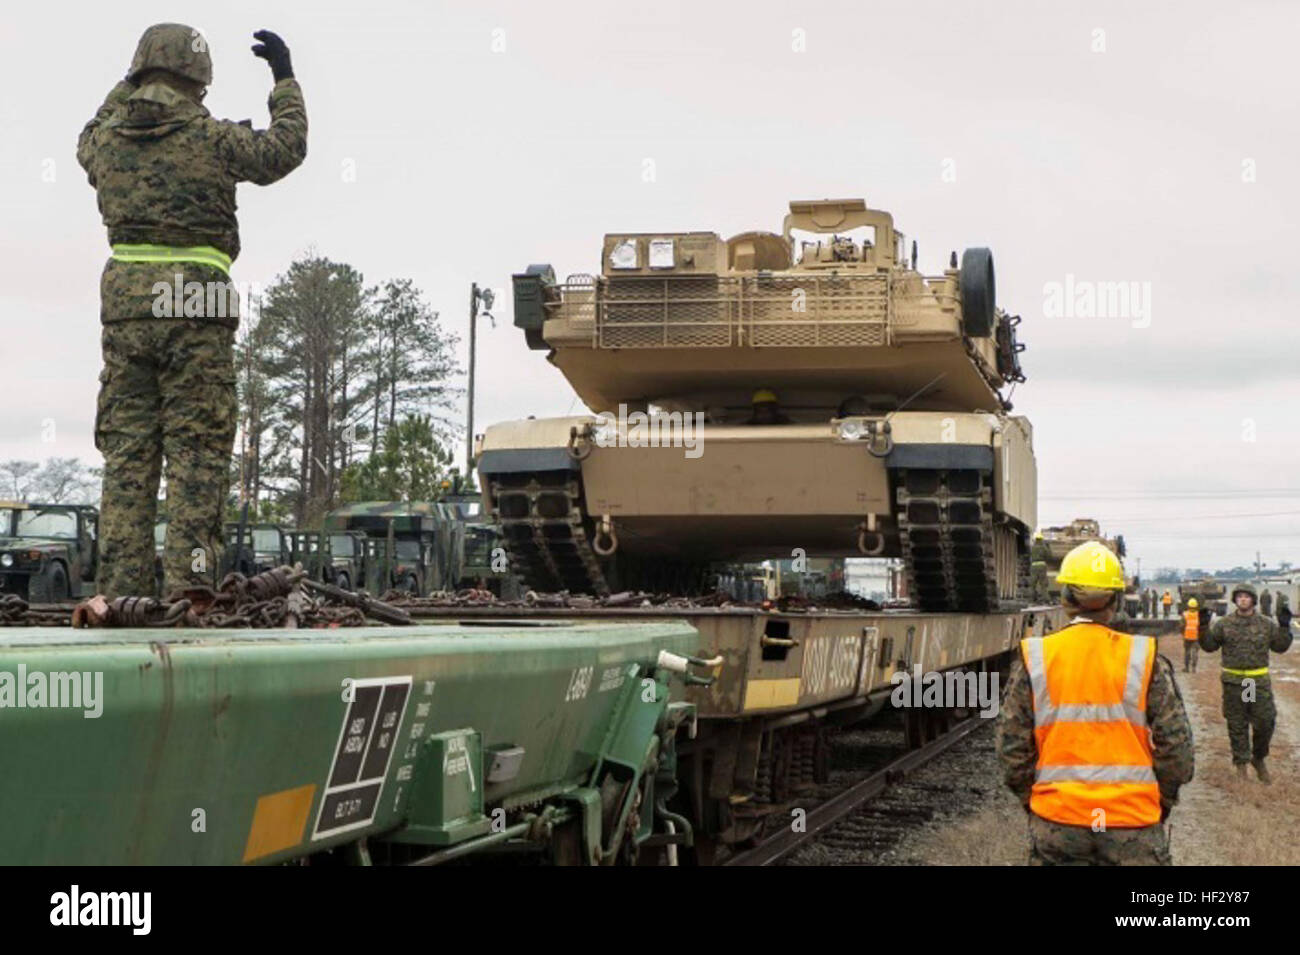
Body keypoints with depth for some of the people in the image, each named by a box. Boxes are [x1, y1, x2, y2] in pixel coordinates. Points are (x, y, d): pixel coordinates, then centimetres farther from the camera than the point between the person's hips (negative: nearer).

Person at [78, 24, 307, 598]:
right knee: (196, 453, -3)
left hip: (123, 300, 4)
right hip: (195, 303, -4)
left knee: (126, 450, 6)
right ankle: (186, 589, -8)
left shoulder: (106, 140, 10)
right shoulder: (210, 139, -2)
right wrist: (285, 78, 24)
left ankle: (120, 589, 4)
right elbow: (284, 148, 12)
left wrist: (131, 85, 44)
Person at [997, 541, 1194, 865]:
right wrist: (1161, 802, 14)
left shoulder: (1033, 661, -2)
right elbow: (1176, 748, -1)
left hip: (1056, 823, 1)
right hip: (1132, 826, -1)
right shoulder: (1145, 660, -4)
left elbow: (1012, 747, 1)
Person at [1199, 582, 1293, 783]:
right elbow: (1209, 646, 5)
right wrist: (1204, 629, -9)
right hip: (1233, 681, -1)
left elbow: (1280, 646, 9)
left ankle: (1258, 758, 22)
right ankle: (1241, 762, 18)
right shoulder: (1224, 624, 2)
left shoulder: (1266, 624, 5)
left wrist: (1285, 628, -5)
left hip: (1260, 681, 1)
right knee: (1237, 725, 6)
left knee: (1265, 722, 0)